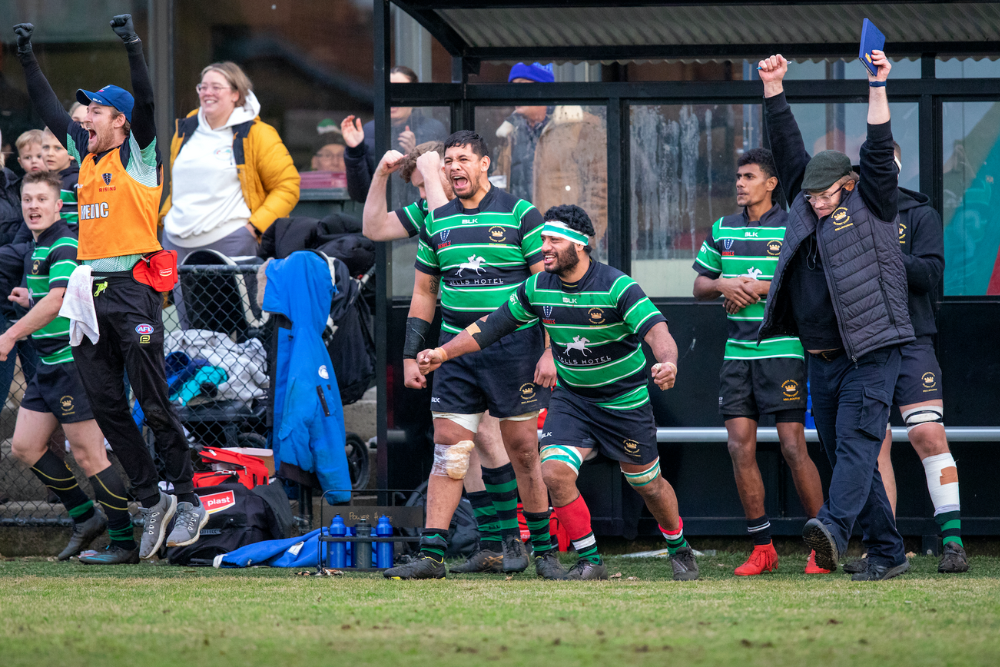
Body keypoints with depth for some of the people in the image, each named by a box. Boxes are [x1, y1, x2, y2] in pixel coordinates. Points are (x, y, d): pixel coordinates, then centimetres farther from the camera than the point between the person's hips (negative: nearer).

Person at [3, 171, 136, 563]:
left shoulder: (65, 247, -15)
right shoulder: (32, 249, 16)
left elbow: (56, 301, -27)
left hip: (73, 361, -10)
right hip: (49, 365, 10)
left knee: (88, 455, -8)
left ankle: (125, 543, -2)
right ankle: (85, 519, 20)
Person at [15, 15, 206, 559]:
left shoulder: (139, 153, -1)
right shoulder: (85, 153, 16)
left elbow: (145, 101, -16)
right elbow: (49, 110, 24)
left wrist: (132, 47, -24)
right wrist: (27, 59, 22)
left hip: (133, 289, -7)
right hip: (92, 293, 7)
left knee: (153, 403, -8)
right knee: (106, 407, 4)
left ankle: (188, 501, -1)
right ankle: (150, 501, 10)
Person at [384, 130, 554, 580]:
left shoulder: (519, 214, -2)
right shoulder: (436, 223, 10)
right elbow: (424, 293, 17)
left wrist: (549, 351, -10)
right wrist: (411, 355, 10)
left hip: (514, 349, -3)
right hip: (456, 352, 3)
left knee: (522, 451, 1)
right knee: (448, 451, -3)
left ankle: (544, 547, 13)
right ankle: (432, 555, -5)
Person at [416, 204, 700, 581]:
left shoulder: (617, 287, -22)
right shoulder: (537, 289, -7)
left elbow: (656, 330, -32)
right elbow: (492, 325, 2)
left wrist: (667, 363, -53)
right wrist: (444, 352, -7)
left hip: (625, 400, -3)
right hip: (571, 398, 3)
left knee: (647, 484, 10)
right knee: (555, 472, -18)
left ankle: (680, 550, 39)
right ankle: (590, 562, -3)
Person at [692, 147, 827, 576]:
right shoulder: (723, 230, 13)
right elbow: (700, 286, 18)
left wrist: (760, 286, -14)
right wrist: (724, 284, -4)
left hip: (783, 351, -5)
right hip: (738, 351, 5)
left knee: (793, 446, -8)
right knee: (740, 447, -1)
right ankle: (762, 549, 5)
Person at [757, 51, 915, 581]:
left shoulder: (870, 208, 1)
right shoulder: (804, 205, 14)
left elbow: (879, 154, -10)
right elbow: (789, 150, 14)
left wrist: (878, 88, -15)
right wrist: (773, 88, 9)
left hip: (870, 354, -7)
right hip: (821, 358, 7)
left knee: (855, 443, -19)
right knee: (842, 454, 6)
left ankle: (834, 527, -39)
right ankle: (887, 552, 10)